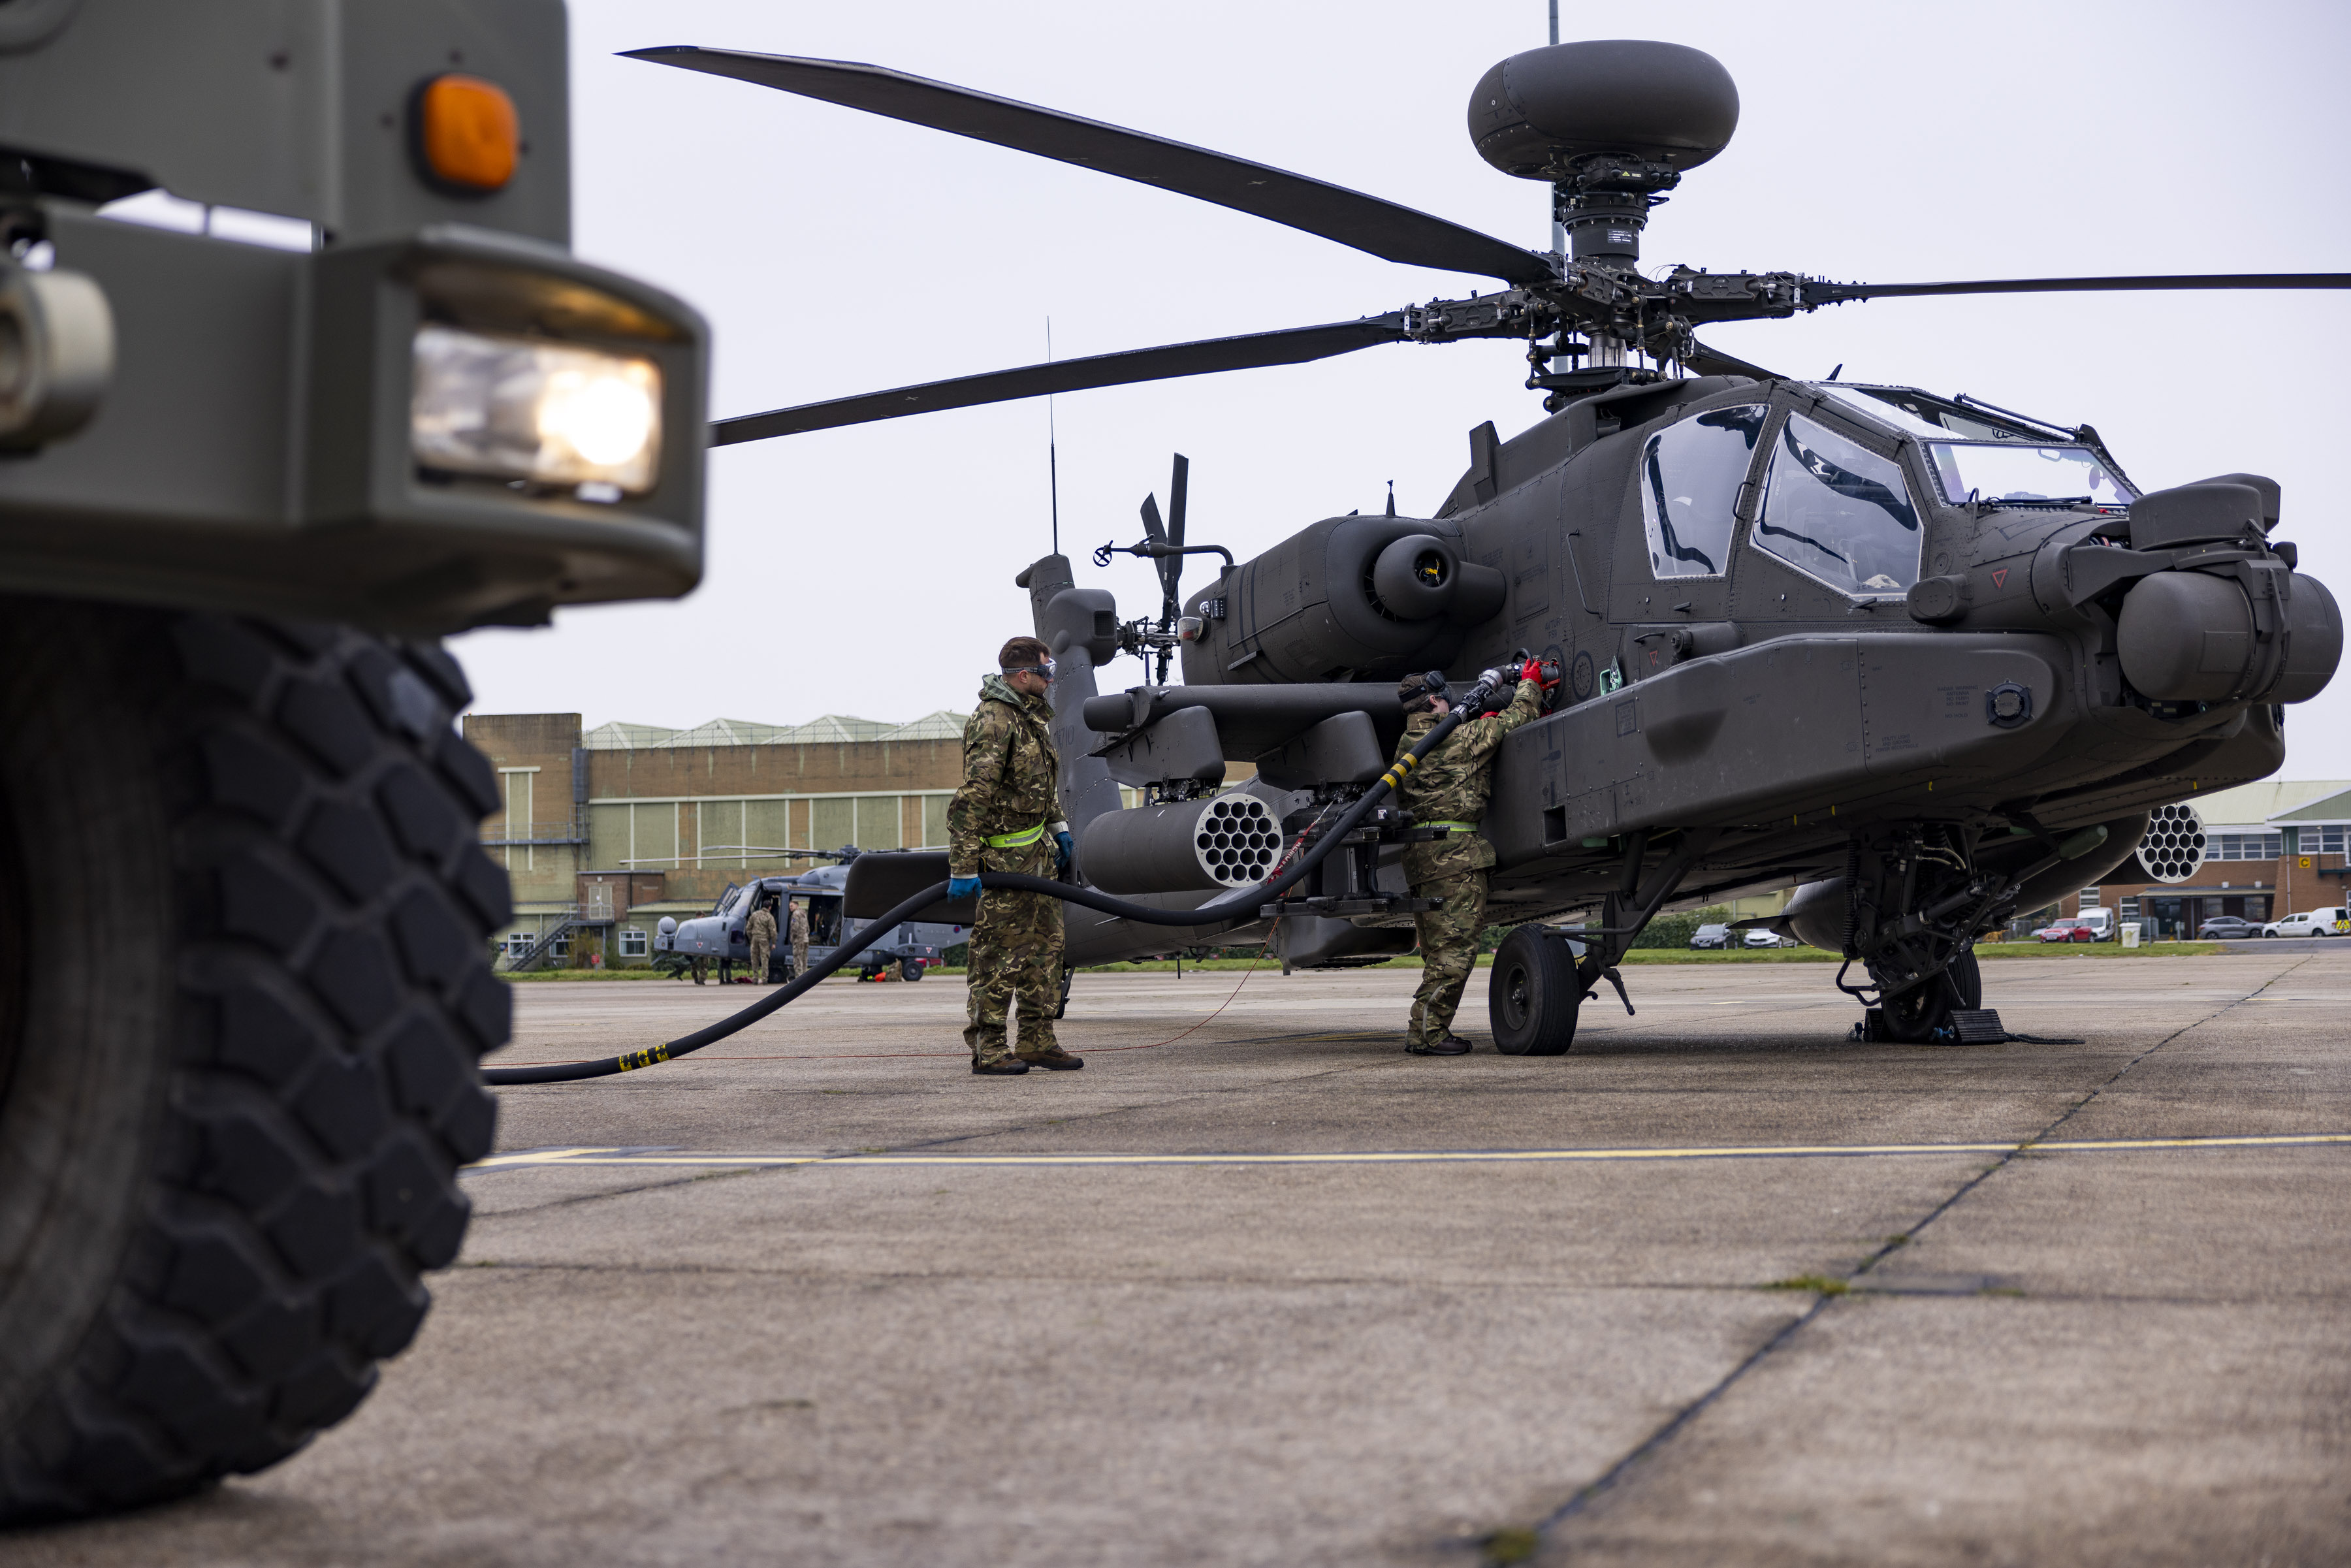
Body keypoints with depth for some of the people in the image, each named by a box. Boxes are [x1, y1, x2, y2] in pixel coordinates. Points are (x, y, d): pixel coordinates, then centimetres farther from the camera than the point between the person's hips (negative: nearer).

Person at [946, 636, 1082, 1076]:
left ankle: (1038, 1041, 16)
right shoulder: (994, 721, -19)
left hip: (1036, 849, 10)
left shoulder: (1032, 715, 12)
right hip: (1004, 853, -10)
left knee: (1045, 944, 11)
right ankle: (987, 1047, 0)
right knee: (1001, 951, -6)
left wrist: (1057, 827, 23)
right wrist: (963, 868, -27)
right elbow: (971, 798, -24)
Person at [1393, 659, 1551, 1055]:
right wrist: (1529, 684, 14)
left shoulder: (1407, 744, 15)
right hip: (1456, 851, -9)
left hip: (1420, 855, 9)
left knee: (1440, 948, 13)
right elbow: (1514, 722, 0)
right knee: (1455, 947, -7)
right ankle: (1426, 1032, -10)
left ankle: (1429, 1030, 14)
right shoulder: (1459, 737, -8)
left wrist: (1484, 724, 25)